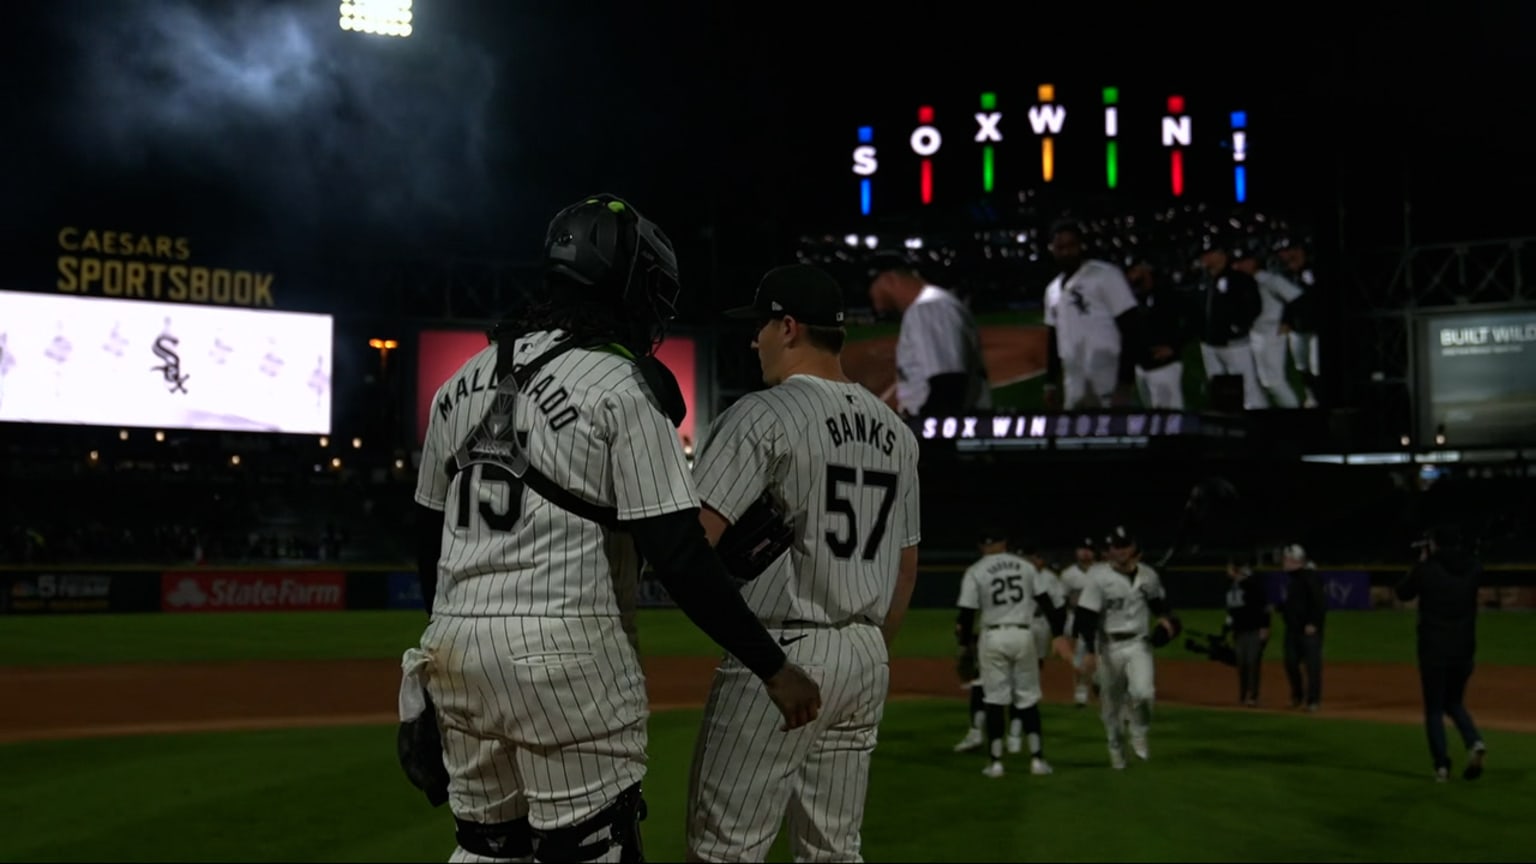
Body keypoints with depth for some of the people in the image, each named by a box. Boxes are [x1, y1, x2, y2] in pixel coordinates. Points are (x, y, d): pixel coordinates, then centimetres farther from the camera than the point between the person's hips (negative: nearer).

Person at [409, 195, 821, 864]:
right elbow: (680, 559, -15)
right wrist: (773, 668, -9)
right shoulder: (623, 387, -9)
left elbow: (429, 539, 16)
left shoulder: (460, 384, 11)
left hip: (454, 648, 7)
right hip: (569, 655, -7)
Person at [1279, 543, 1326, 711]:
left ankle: (1313, 700, 4)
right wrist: (1282, 609, 10)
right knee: (1290, 661, 10)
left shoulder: (1310, 576, -14)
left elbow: (1320, 601, -18)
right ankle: (1297, 696, 25)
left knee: (1312, 664, -3)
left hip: (1309, 628, -9)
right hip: (1292, 627, 9)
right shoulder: (1290, 577, 13)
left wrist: (1313, 623, -22)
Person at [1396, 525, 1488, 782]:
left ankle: (1441, 764, -1)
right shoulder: (1473, 569, 0)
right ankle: (1474, 742, -4)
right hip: (1464, 649, 3)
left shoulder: (1426, 569, -9)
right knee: (1454, 701, 21)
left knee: (1434, 708, 6)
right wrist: (1428, 563, 19)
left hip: (1433, 650, -3)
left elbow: (1402, 593, 8)